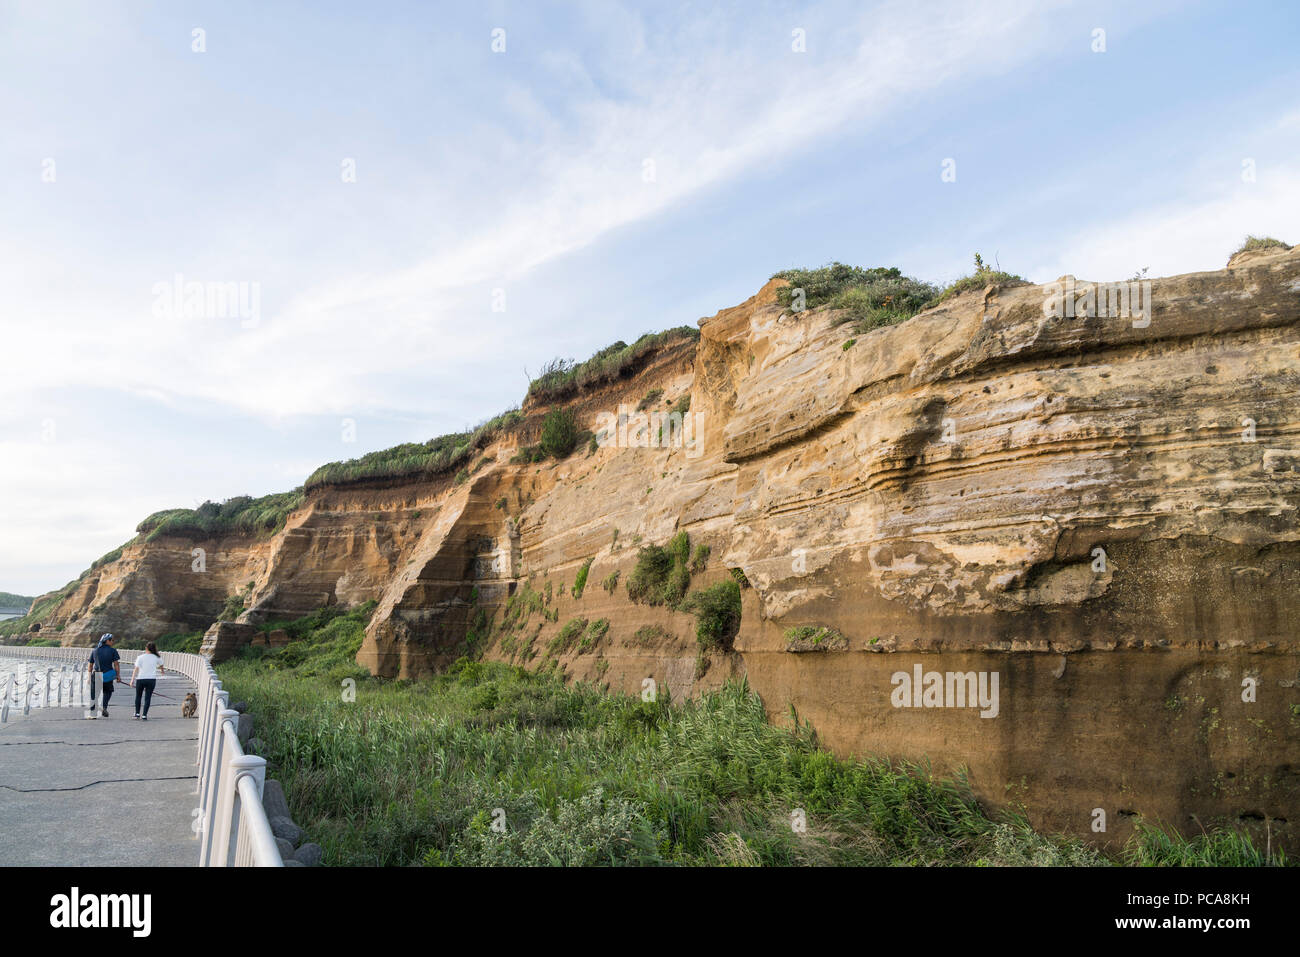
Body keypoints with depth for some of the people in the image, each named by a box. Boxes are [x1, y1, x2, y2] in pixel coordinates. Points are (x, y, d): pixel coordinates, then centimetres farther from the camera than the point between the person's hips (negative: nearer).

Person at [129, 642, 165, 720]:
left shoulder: (140, 657, -2)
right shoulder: (156, 658, 6)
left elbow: (136, 669, -9)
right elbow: (161, 665, 26)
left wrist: (132, 679, -11)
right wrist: (162, 671, 47)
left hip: (140, 679, -1)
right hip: (151, 679, 1)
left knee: (138, 696, 18)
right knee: (148, 697, 3)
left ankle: (137, 713, 22)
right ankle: (144, 715, -2)